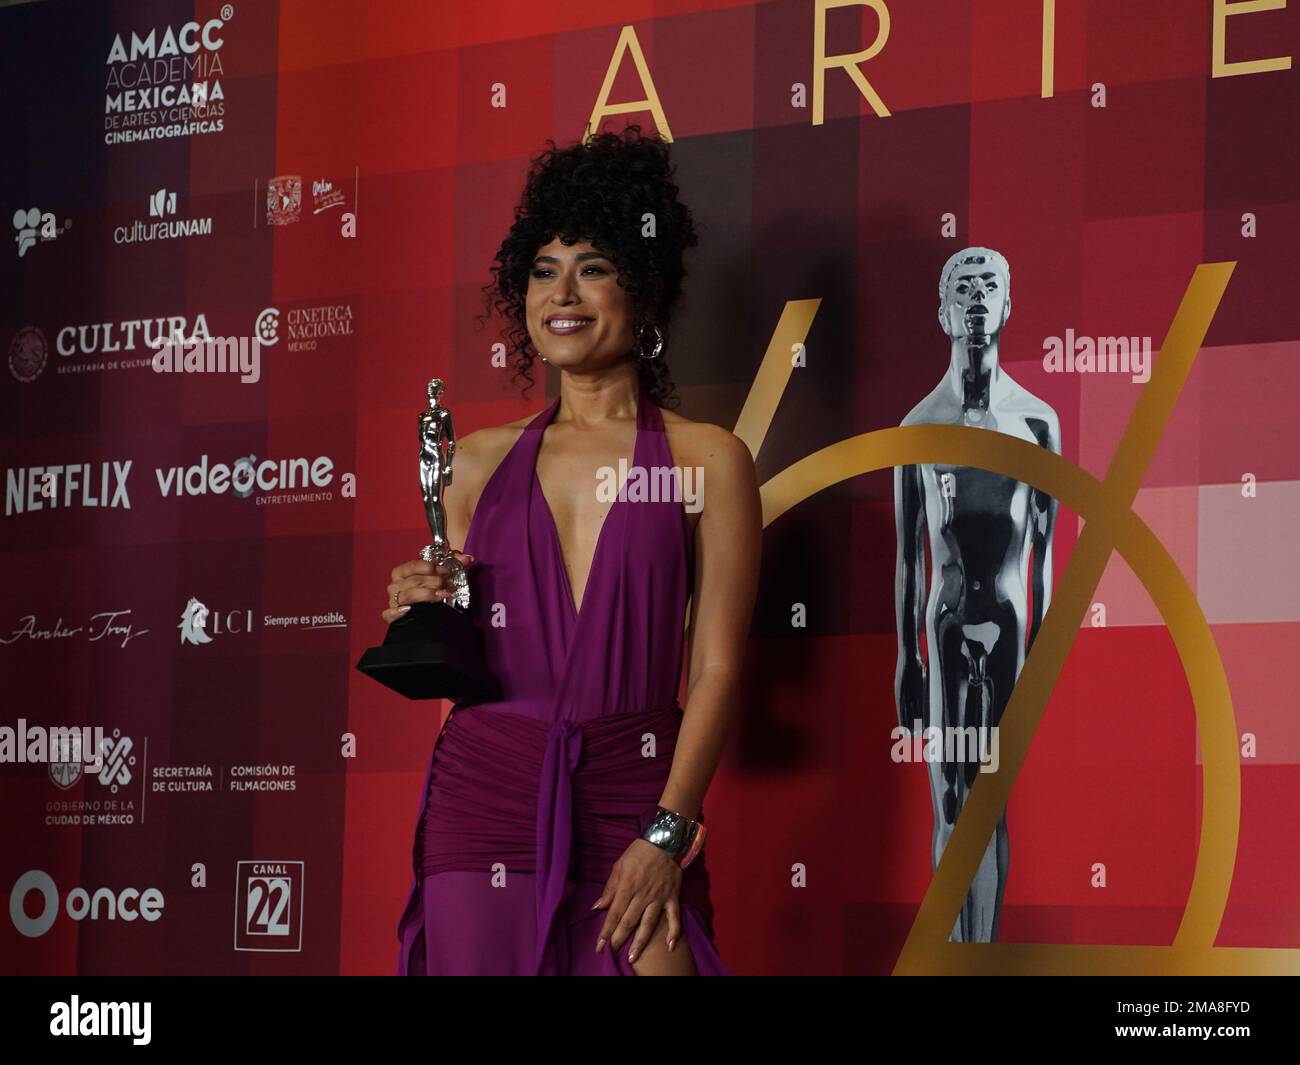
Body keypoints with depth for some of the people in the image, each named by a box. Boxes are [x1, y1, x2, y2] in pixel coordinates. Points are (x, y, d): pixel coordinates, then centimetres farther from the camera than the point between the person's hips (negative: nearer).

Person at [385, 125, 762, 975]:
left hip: (632, 800, -3)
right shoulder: (480, 461, 12)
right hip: (484, 797, 3)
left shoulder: (707, 460, 2)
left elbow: (716, 669, -3)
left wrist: (666, 835, -12)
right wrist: (420, 619, -4)